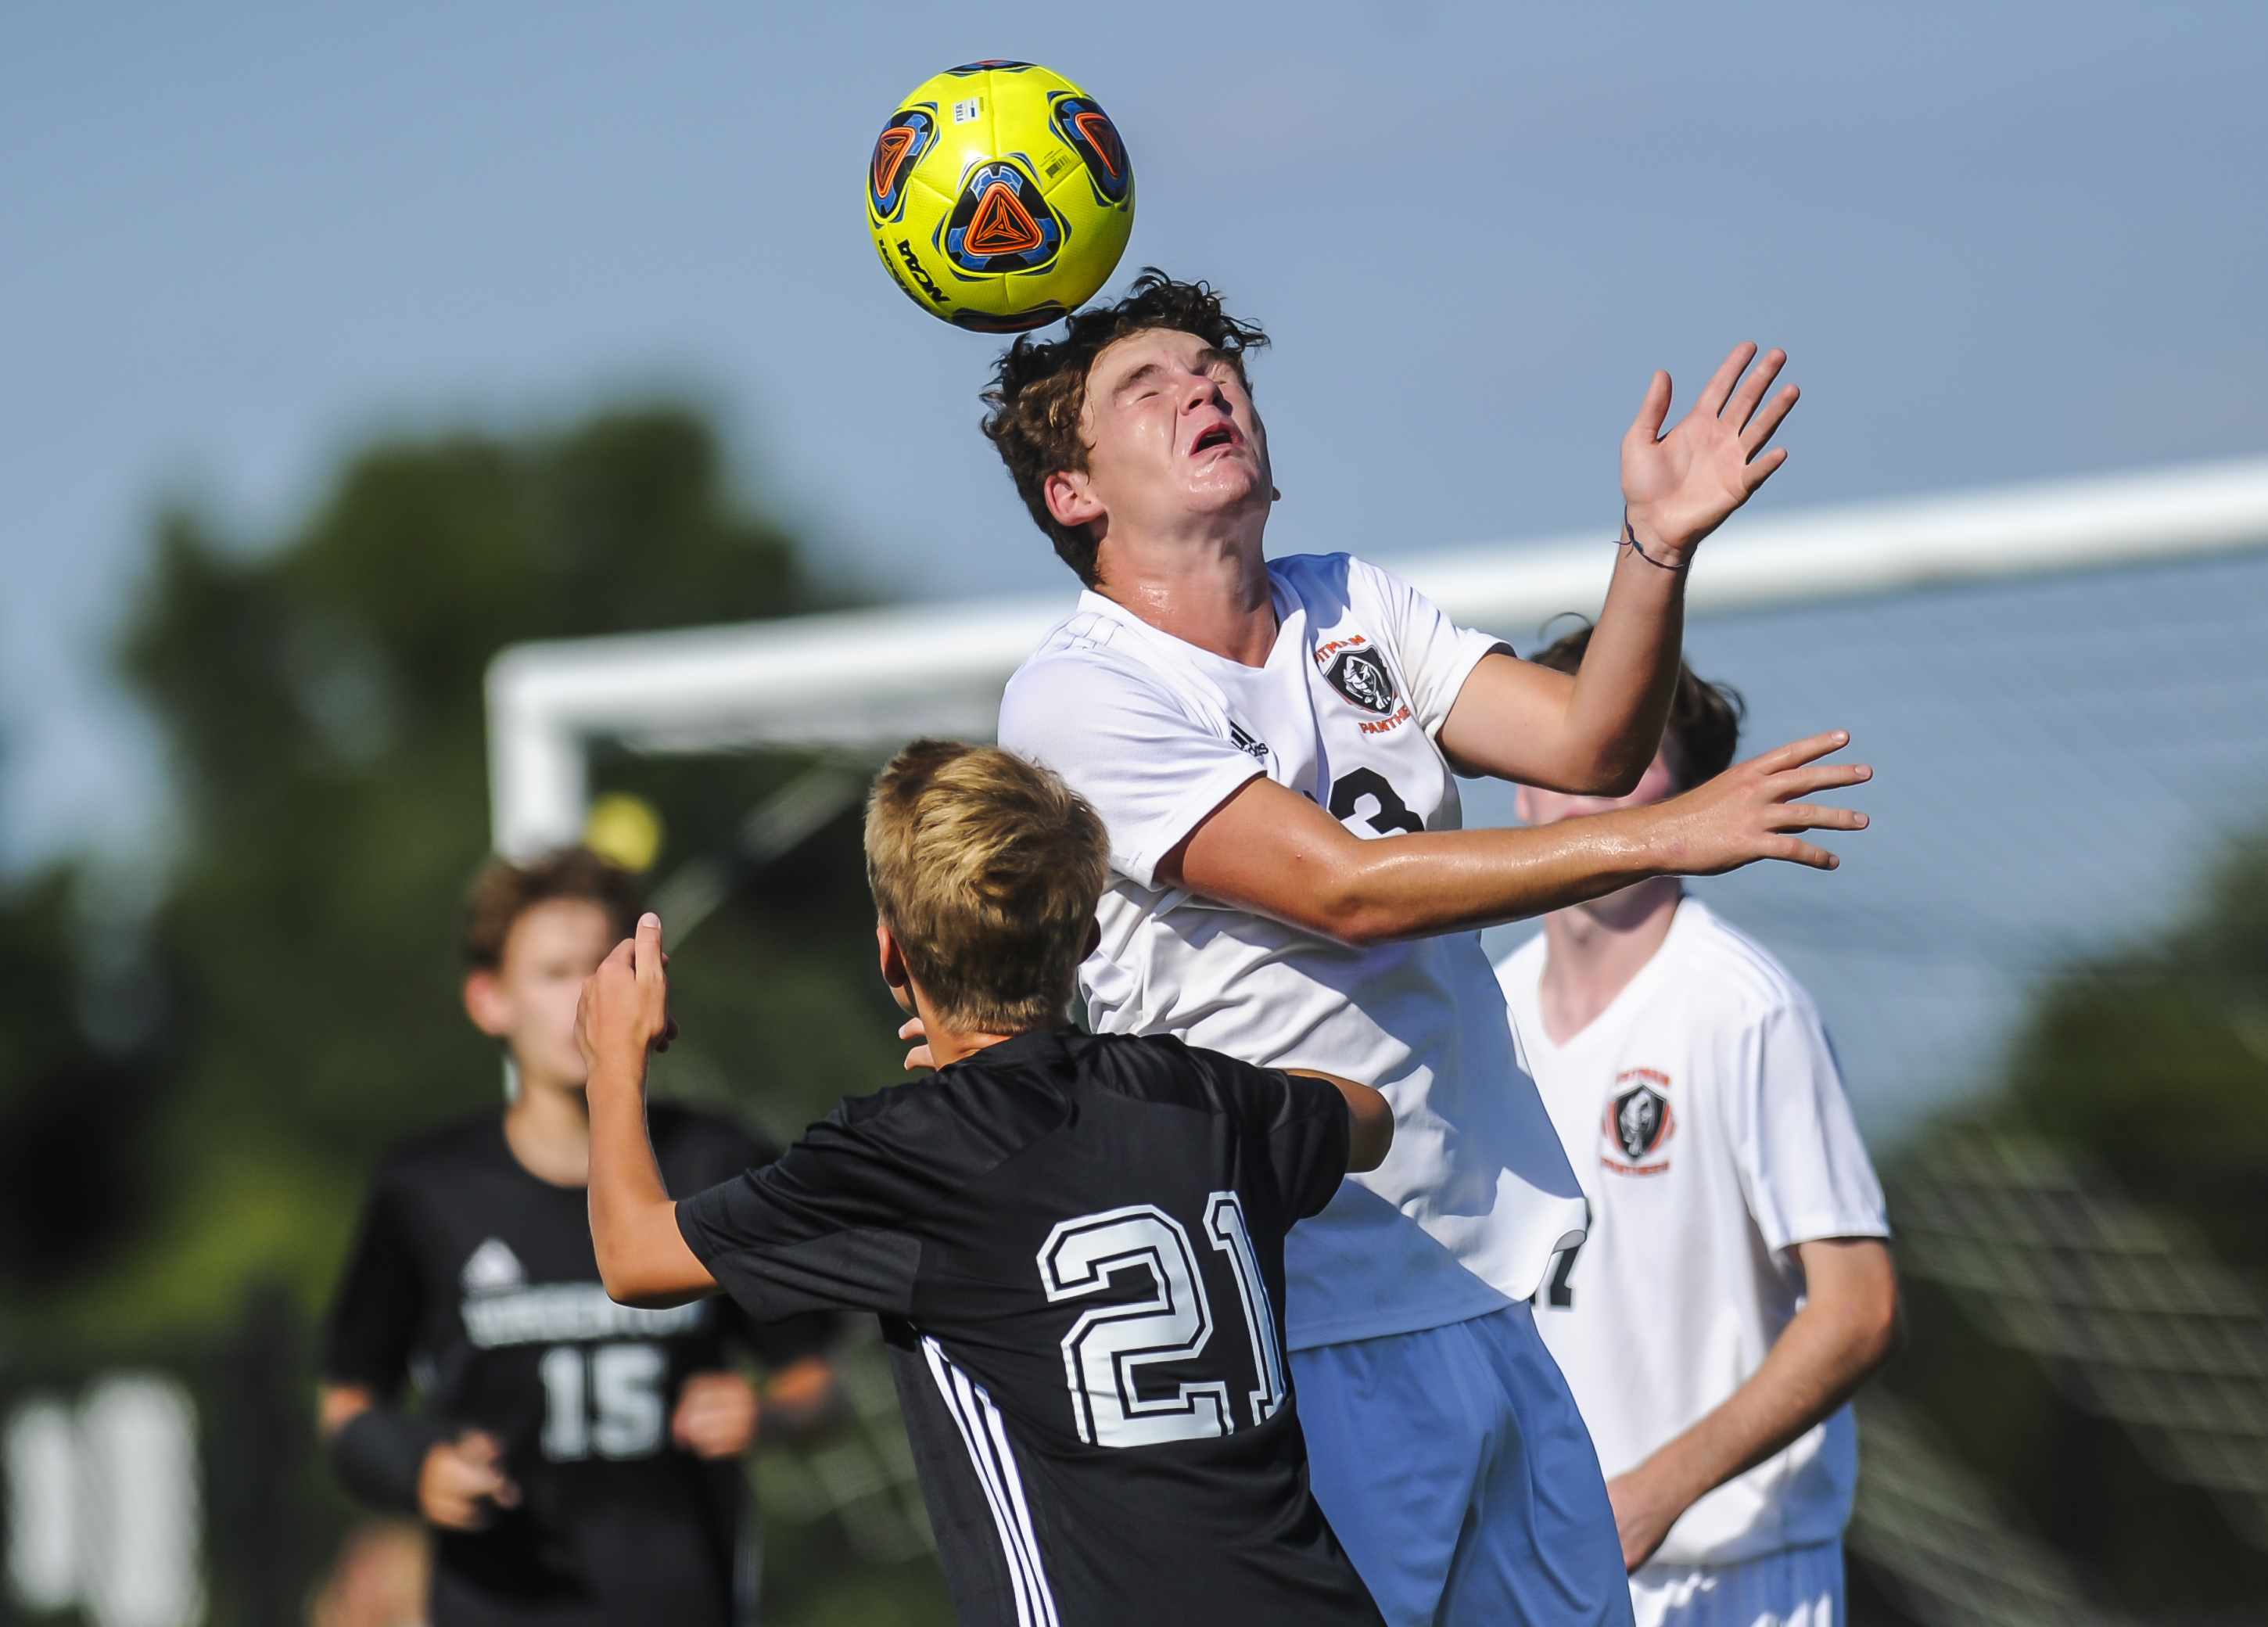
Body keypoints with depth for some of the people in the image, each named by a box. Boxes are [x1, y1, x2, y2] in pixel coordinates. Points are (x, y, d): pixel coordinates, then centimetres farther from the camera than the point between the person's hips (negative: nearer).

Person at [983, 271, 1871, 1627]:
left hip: (1488, 1294, 7)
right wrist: (1661, 836, -21)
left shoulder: (1354, 609, 12)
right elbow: (1347, 888, -20)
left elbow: (1585, 742, 2)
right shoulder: (1077, 700, -11)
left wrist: (1660, 548, -16)